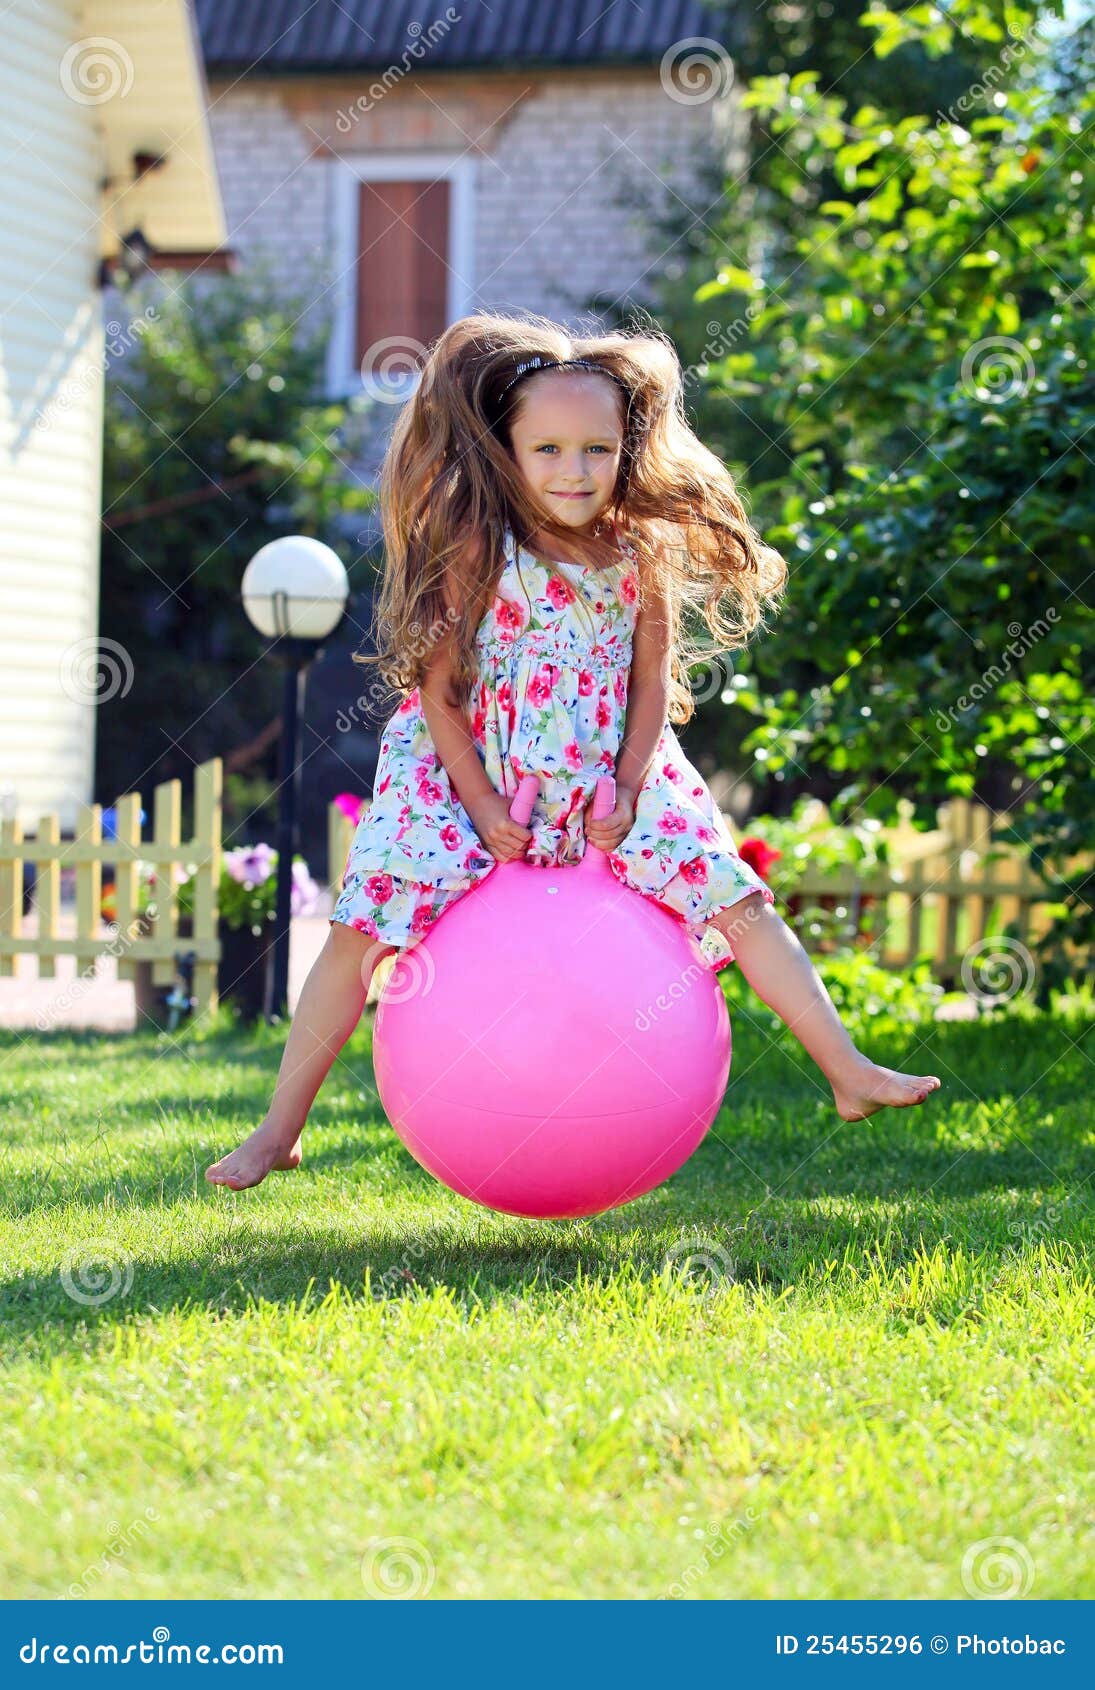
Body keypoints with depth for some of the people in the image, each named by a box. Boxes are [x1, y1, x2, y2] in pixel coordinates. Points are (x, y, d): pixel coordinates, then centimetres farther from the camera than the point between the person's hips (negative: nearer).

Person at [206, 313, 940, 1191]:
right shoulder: (474, 550, -16)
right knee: (362, 931, -11)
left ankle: (851, 1075, 3)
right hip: (468, 774, -3)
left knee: (742, 905, -4)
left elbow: (653, 680, 1)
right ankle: (280, 1128, -1)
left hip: (610, 780, 3)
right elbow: (438, 682, -13)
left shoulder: (639, 552, -6)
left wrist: (627, 789, -9)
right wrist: (480, 801, -15)